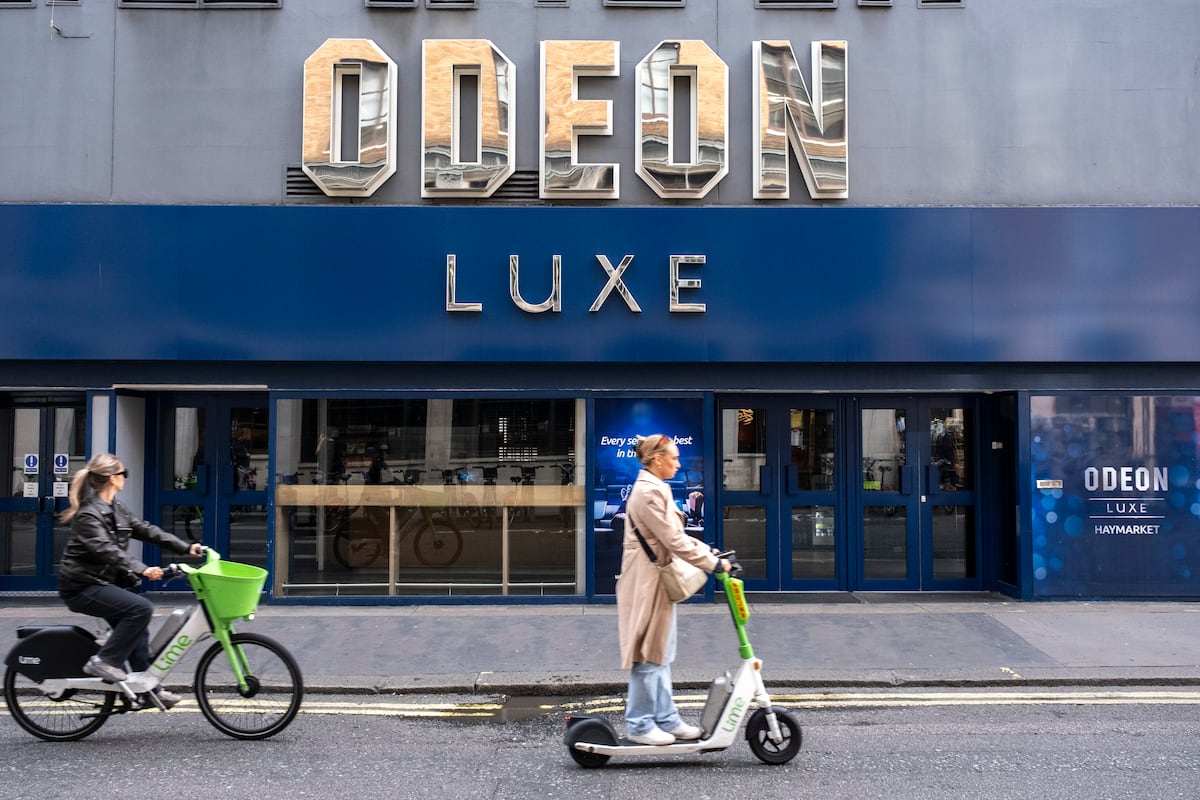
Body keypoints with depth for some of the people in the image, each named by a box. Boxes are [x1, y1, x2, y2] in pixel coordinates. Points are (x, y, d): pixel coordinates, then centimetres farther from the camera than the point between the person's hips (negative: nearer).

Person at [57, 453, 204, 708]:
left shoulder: (115, 509, 10)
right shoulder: (88, 514, -19)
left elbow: (146, 530, 7)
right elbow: (107, 550, -31)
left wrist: (186, 547, -1)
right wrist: (142, 570, -43)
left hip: (104, 582, 9)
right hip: (82, 587, -9)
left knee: (135, 630, 7)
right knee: (141, 608, -23)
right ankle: (104, 661, -13)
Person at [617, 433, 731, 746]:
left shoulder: (655, 490, 16)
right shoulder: (648, 492, -18)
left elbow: (673, 534, 19)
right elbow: (673, 540, -21)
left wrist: (707, 550, 8)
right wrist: (712, 563, -17)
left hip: (658, 582, 11)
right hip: (646, 583, -11)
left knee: (660, 655, 14)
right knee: (648, 654, -2)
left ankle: (666, 719, 22)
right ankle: (639, 725, 8)